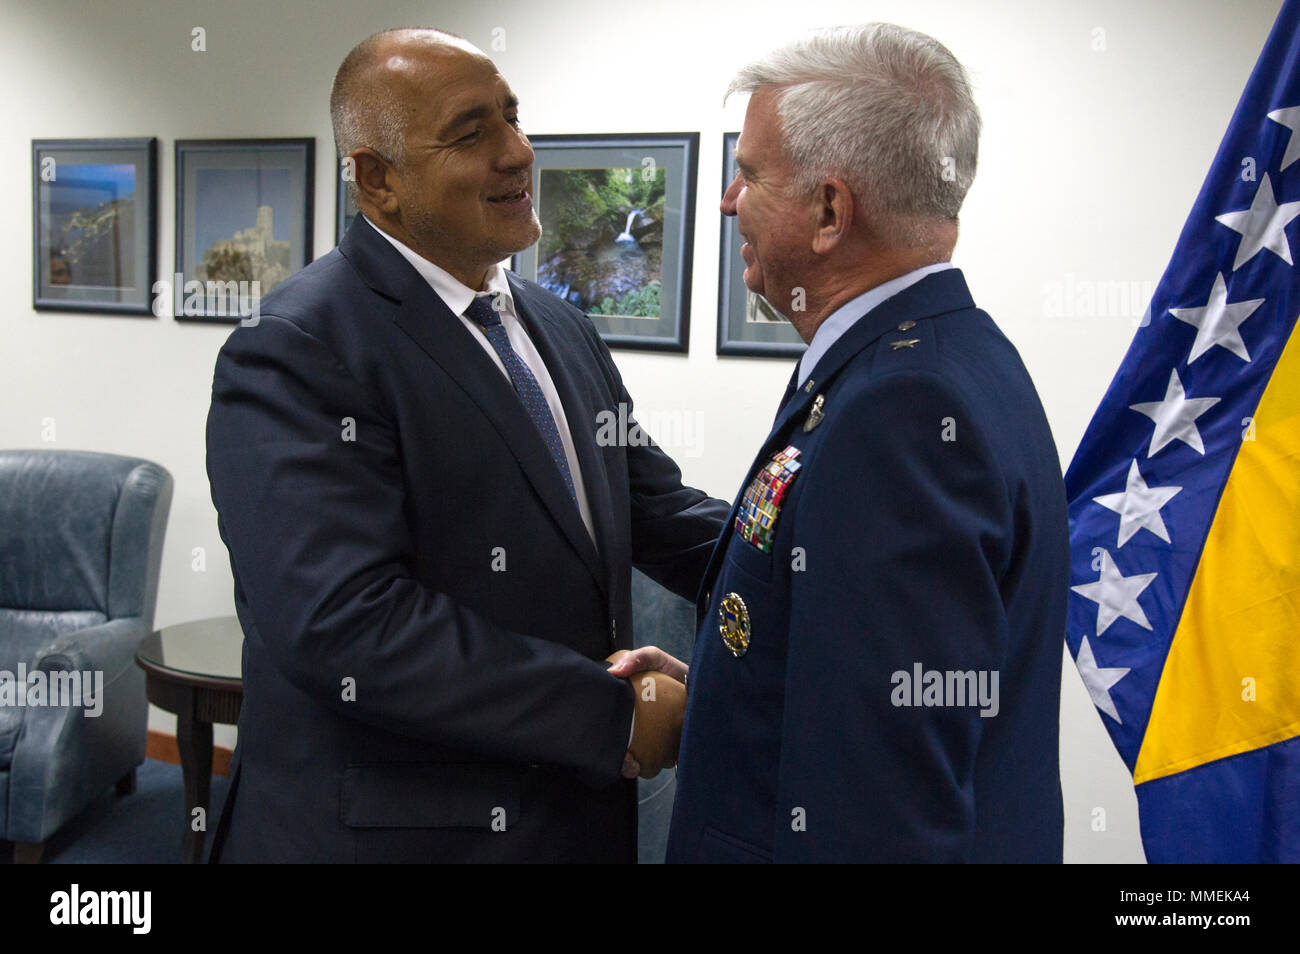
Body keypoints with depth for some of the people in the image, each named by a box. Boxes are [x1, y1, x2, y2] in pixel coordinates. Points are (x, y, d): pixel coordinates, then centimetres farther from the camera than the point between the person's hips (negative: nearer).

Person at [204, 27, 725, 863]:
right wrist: (616, 717, -23)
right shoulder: (294, 353, -17)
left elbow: (658, 513, 8)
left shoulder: (562, 329, 9)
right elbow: (344, 623, -26)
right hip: (390, 825, -7)